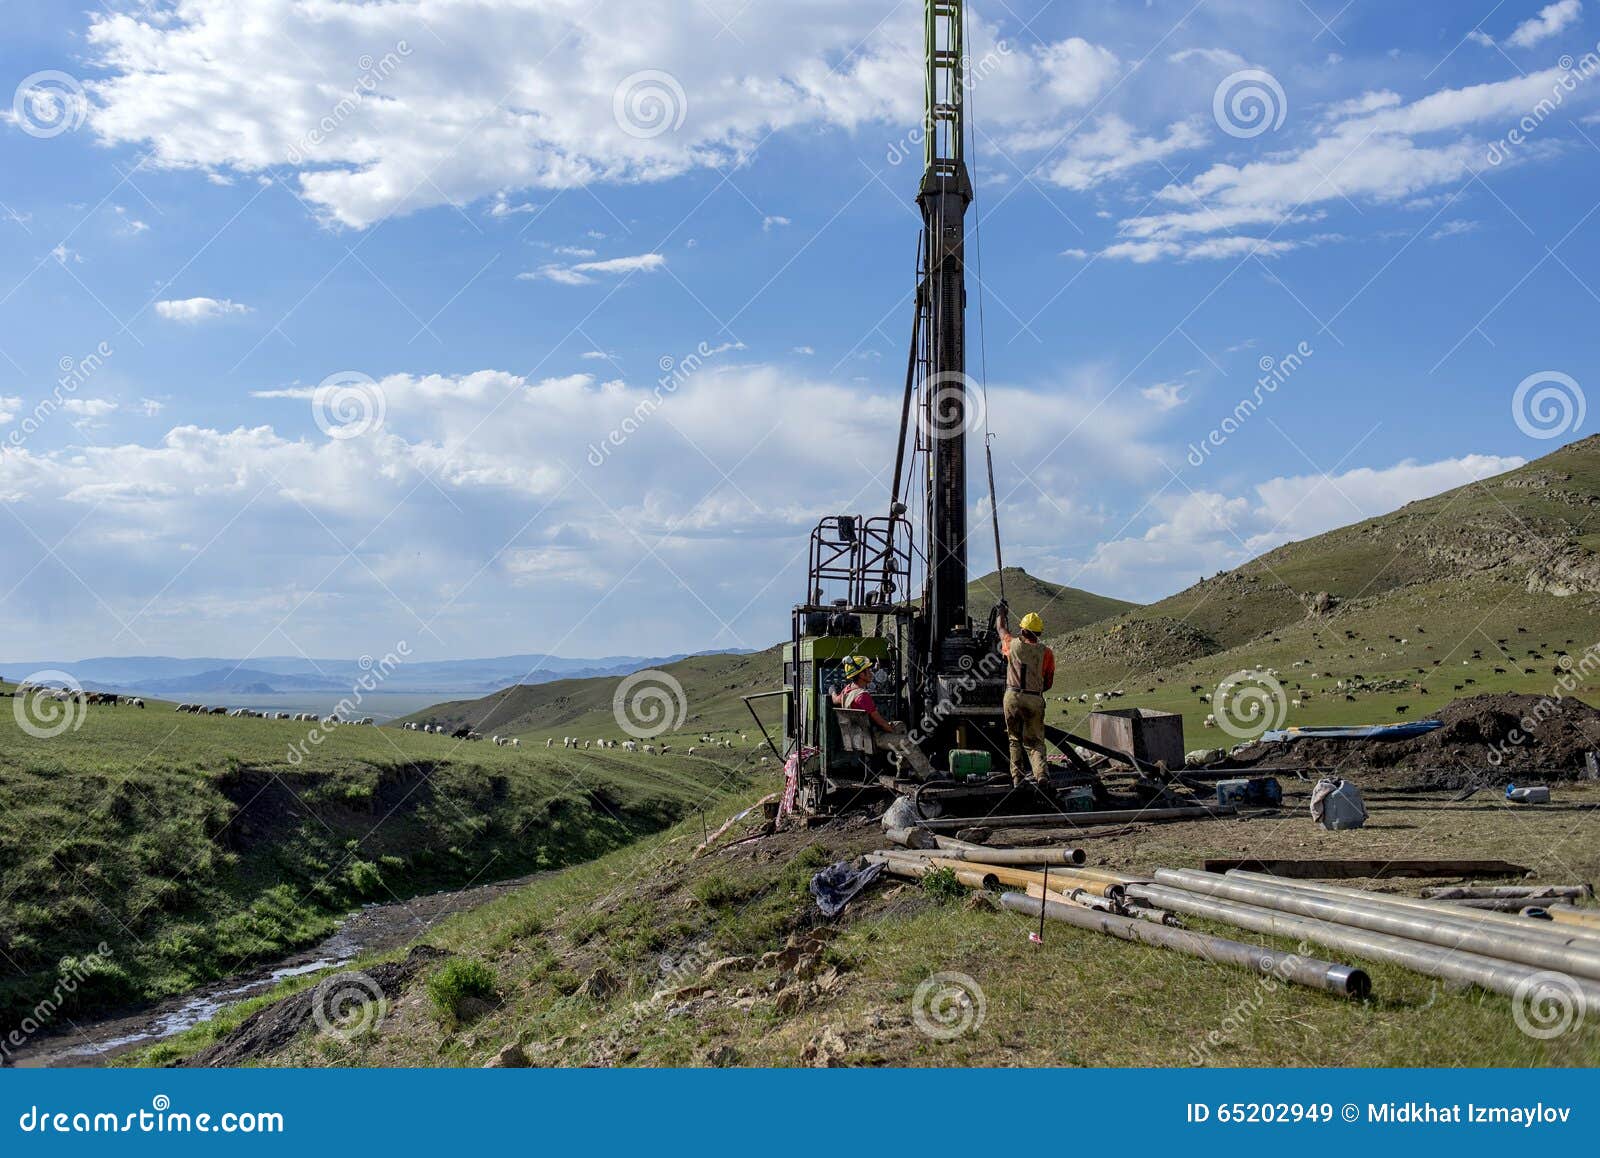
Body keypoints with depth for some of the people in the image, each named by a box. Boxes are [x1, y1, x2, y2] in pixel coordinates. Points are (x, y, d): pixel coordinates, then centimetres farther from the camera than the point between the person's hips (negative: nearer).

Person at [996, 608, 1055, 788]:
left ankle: (1017, 778, 6)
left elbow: (1002, 630, 24)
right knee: (1035, 741, 8)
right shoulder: (1046, 653, -1)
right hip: (1035, 700, 0)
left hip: (1013, 697, 0)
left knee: (1015, 739, 13)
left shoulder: (1013, 644, 0)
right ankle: (1042, 773, -13)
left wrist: (1001, 614, 43)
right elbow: (1048, 683, 5)